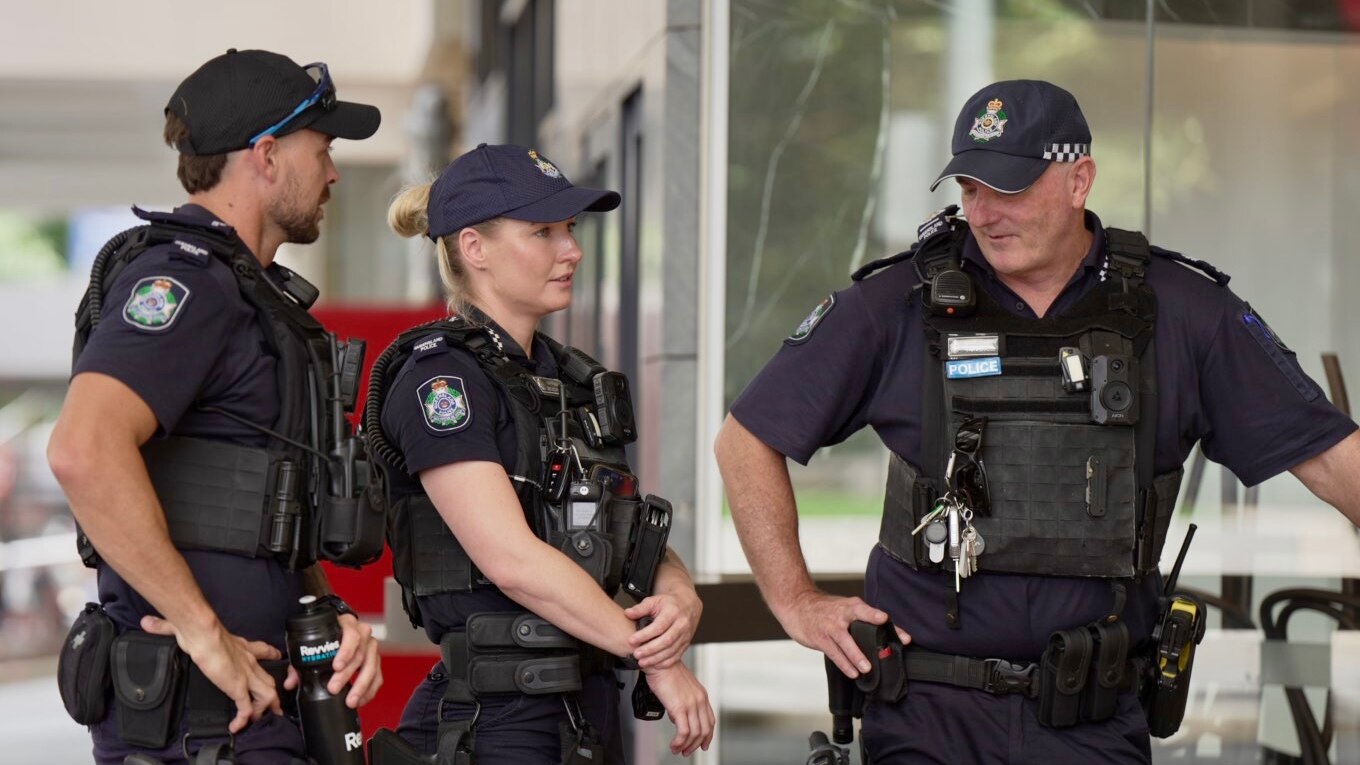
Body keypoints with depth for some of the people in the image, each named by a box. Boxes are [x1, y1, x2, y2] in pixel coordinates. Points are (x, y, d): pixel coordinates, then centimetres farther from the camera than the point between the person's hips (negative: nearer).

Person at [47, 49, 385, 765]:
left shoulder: (252, 292, 19)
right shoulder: (185, 278, -13)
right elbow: (83, 451, -30)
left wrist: (333, 614, 5)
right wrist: (204, 629, -24)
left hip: (257, 696, 10)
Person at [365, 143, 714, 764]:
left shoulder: (570, 377, 15)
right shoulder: (439, 377, -11)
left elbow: (643, 537, 14)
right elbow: (513, 559, -20)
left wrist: (680, 596, -9)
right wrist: (656, 657, -15)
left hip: (588, 712, 8)